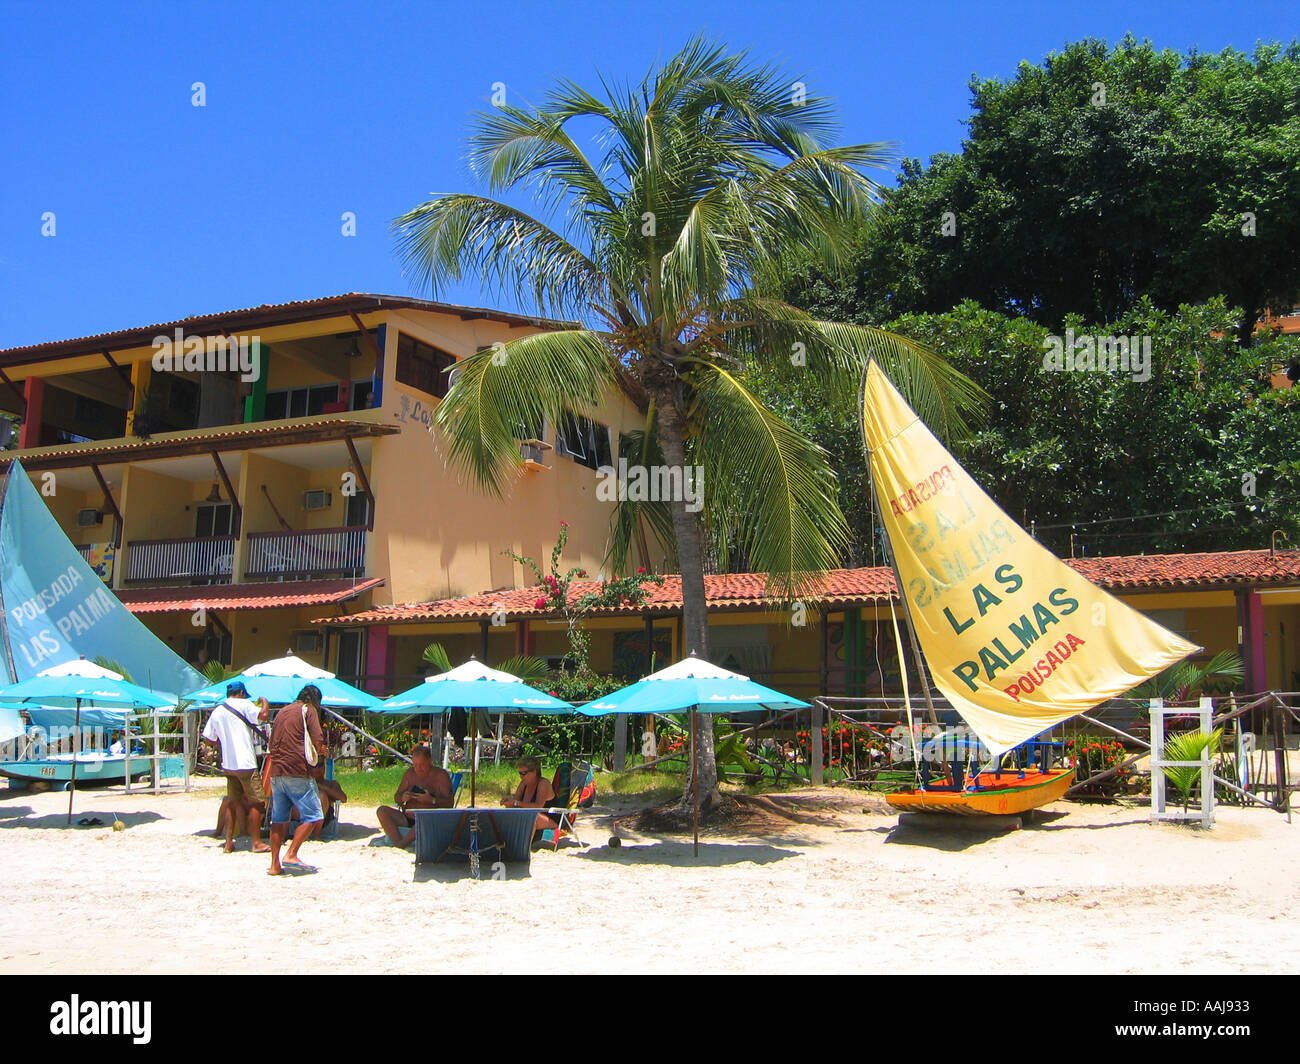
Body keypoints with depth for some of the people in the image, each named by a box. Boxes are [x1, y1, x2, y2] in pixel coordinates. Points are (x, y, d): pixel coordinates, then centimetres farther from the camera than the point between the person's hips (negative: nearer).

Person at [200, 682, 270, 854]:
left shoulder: (216, 712, 12)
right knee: (256, 802, 0)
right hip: (246, 763, -6)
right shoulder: (244, 704, -6)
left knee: (232, 802, 15)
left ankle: (228, 842, 14)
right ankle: (257, 843, 1)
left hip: (227, 764, 7)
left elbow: (209, 739, 16)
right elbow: (263, 715, -17)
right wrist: (264, 702, 3)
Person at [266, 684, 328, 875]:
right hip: (297, 772, -7)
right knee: (312, 816, 0)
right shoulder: (309, 710, -1)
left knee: (278, 818, 11)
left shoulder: (282, 711, 20)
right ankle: (291, 855, -10)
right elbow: (318, 741, -11)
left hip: (276, 771, 7)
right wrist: (319, 753, 9)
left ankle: (275, 865, 10)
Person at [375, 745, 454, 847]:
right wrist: (402, 798, -9)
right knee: (382, 810, -15)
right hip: (407, 820, 5)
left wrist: (432, 800, -28)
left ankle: (403, 843, -31)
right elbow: (396, 798, 16)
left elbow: (449, 803, -10)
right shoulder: (409, 773, 12)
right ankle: (398, 842, -34)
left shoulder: (441, 775, -2)